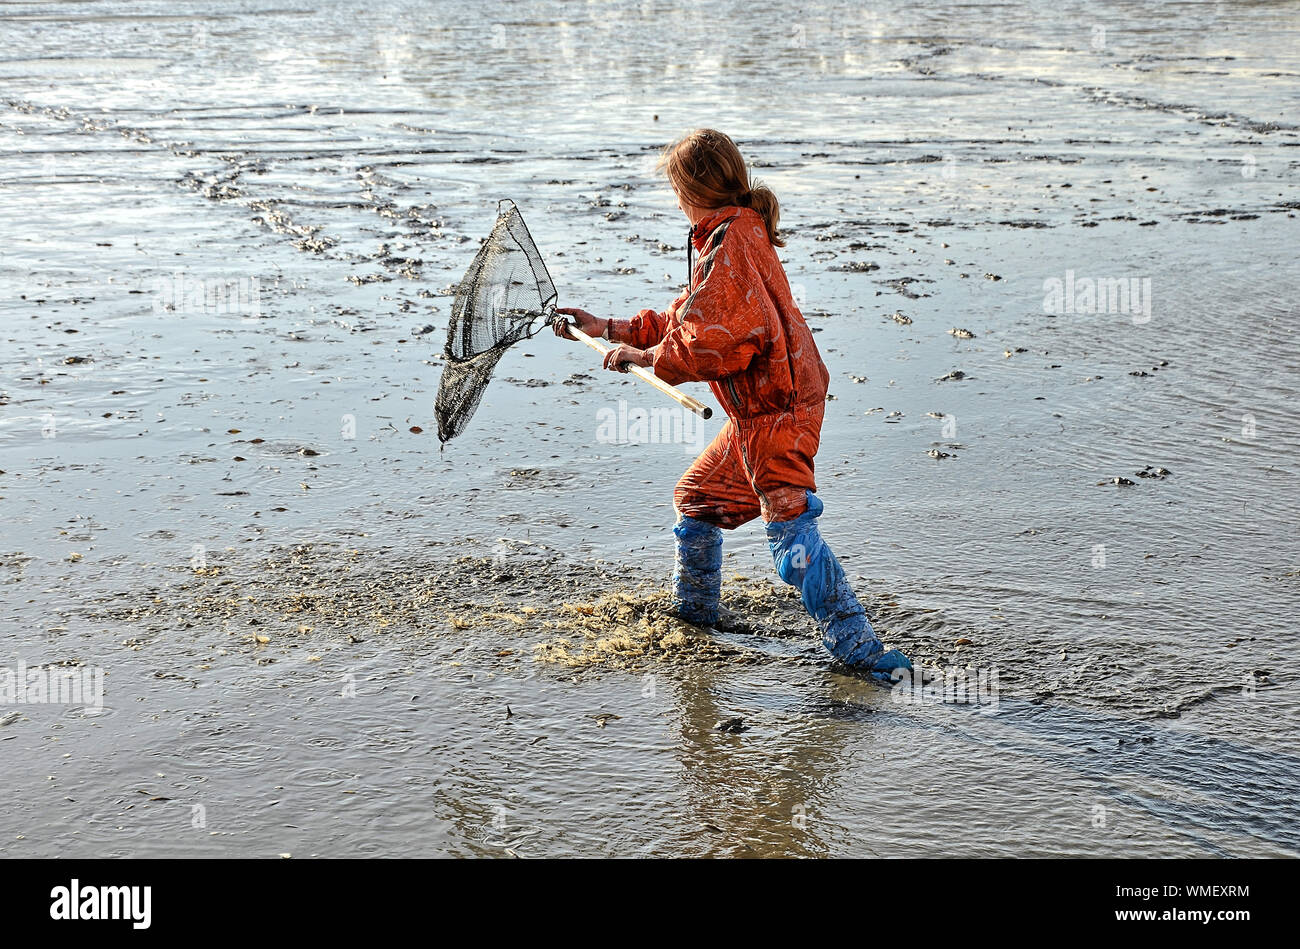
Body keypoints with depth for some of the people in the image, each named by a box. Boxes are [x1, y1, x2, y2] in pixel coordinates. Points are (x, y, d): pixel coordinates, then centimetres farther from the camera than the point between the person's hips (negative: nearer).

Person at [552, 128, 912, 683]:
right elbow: (690, 320, 23)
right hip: (757, 412, 11)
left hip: (775, 409, -11)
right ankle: (691, 611, 41)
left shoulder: (730, 241, -17)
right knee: (696, 497, 24)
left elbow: (710, 344, -23)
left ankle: (858, 648, -16)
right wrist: (609, 329, 23)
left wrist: (642, 357, -10)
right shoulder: (740, 233, 16)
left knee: (791, 531, -16)